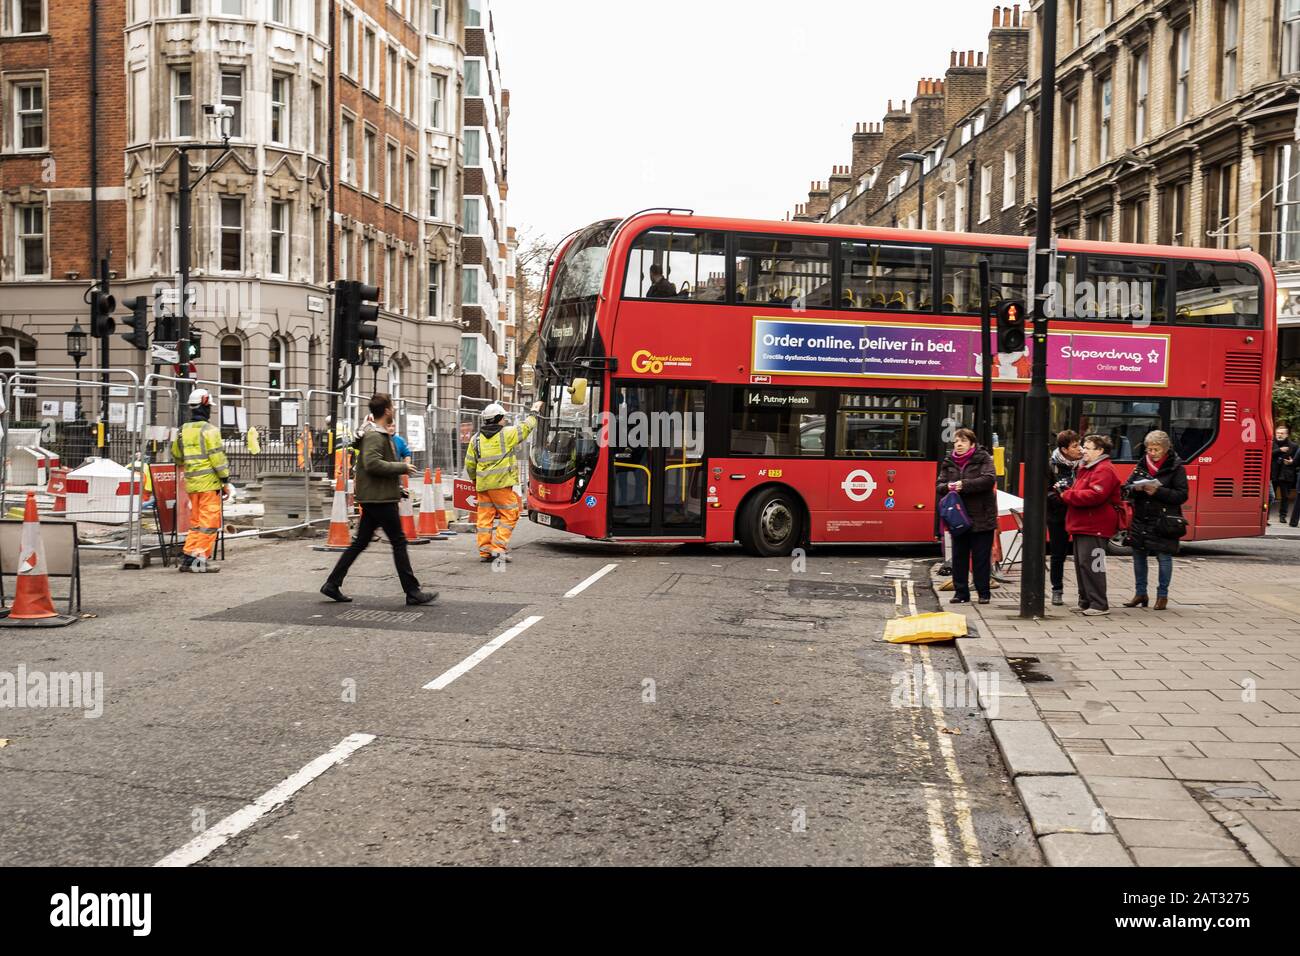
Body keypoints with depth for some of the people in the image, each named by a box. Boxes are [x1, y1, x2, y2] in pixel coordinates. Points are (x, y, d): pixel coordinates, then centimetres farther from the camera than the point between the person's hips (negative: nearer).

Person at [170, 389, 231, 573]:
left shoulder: (183, 430, 11)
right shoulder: (209, 430, -10)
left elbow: (177, 457, 20)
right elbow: (218, 457, -14)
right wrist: (226, 481, -8)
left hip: (191, 483, 7)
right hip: (209, 482, -7)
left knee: (196, 522, 16)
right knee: (209, 523, -2)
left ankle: (188, 557, 14)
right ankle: (200, 560, -5)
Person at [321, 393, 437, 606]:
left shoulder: (380, 434, 17)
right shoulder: (374, 435, -15)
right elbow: (372, 464, -27)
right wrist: (402, 467, -19)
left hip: (372, 498, 10)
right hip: (380, 498, -10)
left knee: (360, 542, 12)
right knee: (399, 542, -4)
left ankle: (332, 584, 14)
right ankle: (413, 592, 0)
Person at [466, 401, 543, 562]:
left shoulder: (476, 438, 10)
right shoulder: (507, 433, -4)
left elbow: (469, 463, 13)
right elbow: (526, 428, 9)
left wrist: (474, 479, 29)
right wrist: (534, 412, 25)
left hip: (483, 485, 6)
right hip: (501, 483, -6)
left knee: (485, 517, 9)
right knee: (509, 514, 2)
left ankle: (484, 551, 12)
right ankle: (499, 548, -7)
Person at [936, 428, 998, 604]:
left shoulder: (983, 459, -4)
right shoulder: (948, 462, 9)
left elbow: (989, 479, -19)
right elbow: (939, 485, 8)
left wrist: (964, 485, -23)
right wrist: (948, 487, -16)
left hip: (981, 517, -4)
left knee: (981, 557, 2)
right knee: (959, 557, 7)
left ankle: (983, 593, 12)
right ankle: (961, 593, 15)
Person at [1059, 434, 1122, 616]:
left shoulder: (1104, 470, -13)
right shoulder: (1086, 468, 21)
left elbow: (1095, 495, -26)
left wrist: (1067, 495, -16)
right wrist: (1066, 490, 6)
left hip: (1094, 527, -11)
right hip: (1081, 525, 11)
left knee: (1090, 563, -11)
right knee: (1080, 563, 13)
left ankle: (1099, 604, -7)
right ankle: (1085, 601, 21)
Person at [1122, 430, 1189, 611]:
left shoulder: (1176, 468, -4)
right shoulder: (1141, 465, 9)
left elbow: (1182, 495, -10)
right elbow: (1126, 489, 9)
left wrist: (1158, 492, -20)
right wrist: (1135, 489, -14)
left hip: (1164, 521, -5)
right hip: (1140, 520, 5)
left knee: (1164, 557, 1)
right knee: (1138, 555, 10)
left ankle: (1162, 595, 14)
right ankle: (1140, 593, 22)